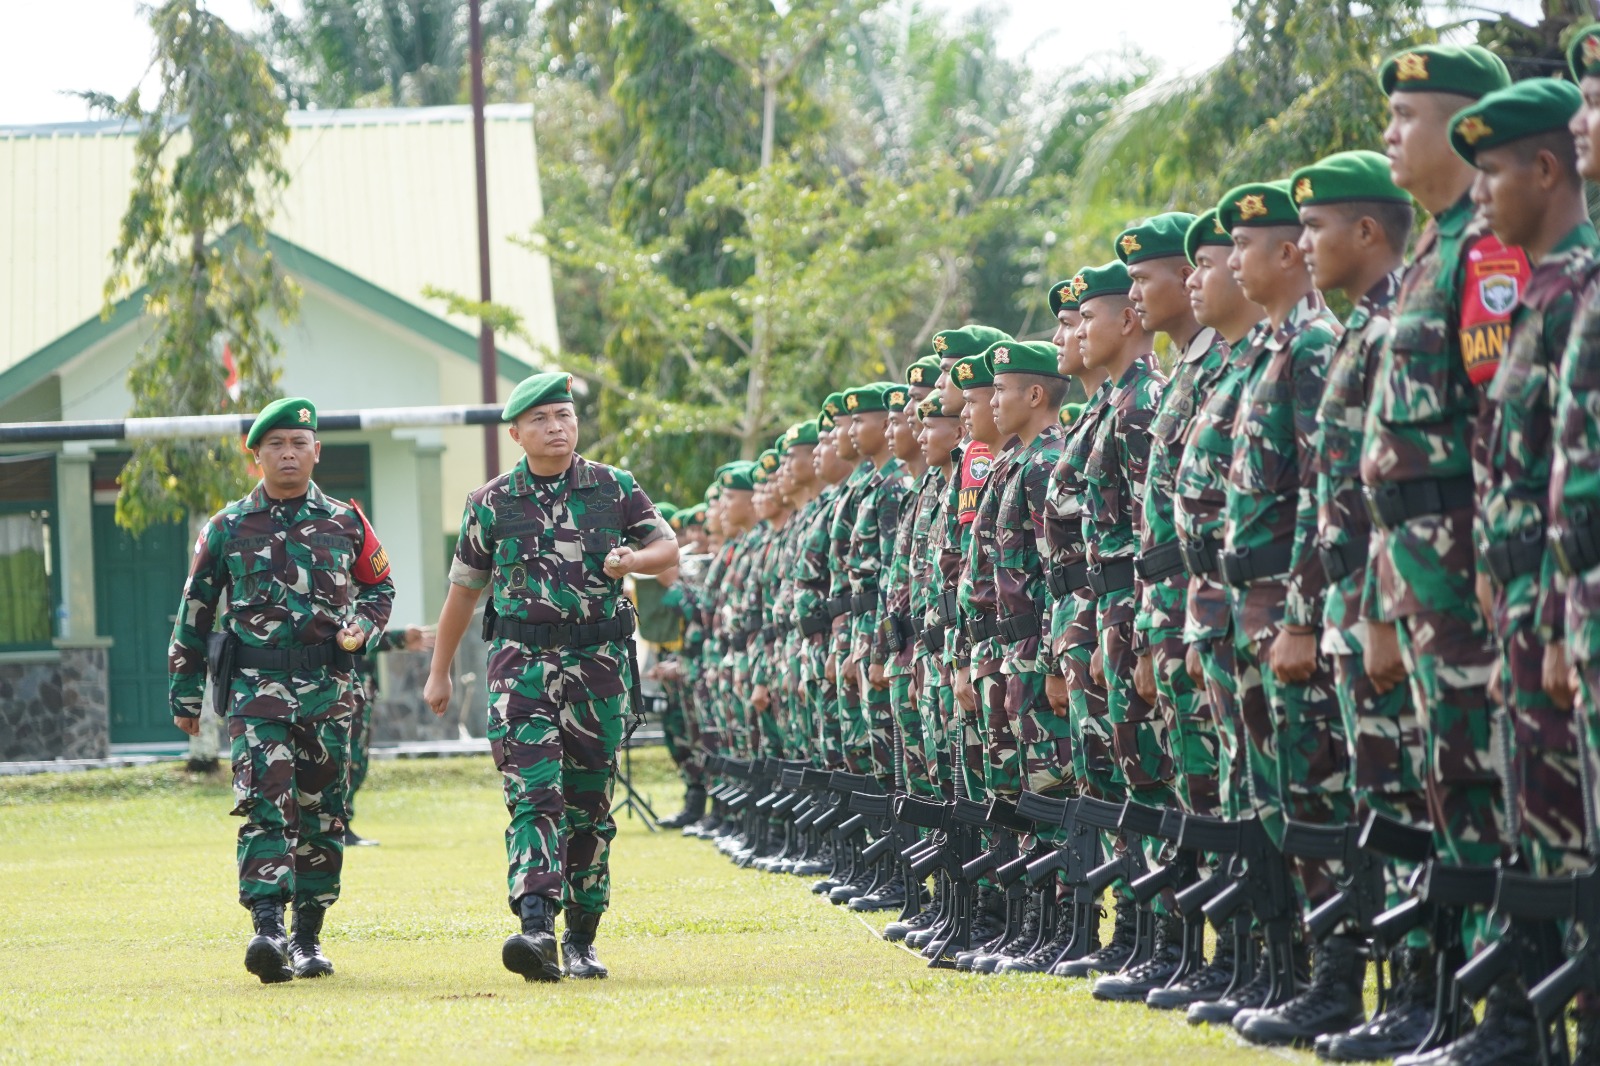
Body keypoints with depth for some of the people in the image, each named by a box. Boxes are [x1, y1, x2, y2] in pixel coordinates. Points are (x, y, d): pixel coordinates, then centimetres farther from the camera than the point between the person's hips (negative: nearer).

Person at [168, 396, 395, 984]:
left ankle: (308, 937, 17)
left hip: (328, 686, 2)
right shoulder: (228, 528, 5)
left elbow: (379, 589, 21)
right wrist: (185, 696, 11)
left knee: (322, 812, 6)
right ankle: (268, 929, -25)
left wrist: (362, 626, -1)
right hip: (255, 685, -2)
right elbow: (195, 612, 11)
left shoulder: (346, 524, 8)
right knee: (266, 803, -16)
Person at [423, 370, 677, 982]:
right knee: (534, 795, -16)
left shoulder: (615, 489, 5)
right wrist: (439, 673, 15)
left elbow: (667, 549, 12)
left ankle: (581, 939, 18)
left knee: (590, 805, 7)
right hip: (522, 661, -1)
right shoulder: (491, 504, 4)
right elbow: (463, 591, 13)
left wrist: (633, 560, -12)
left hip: (598, 662, 1)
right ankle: (536, 928, -28)